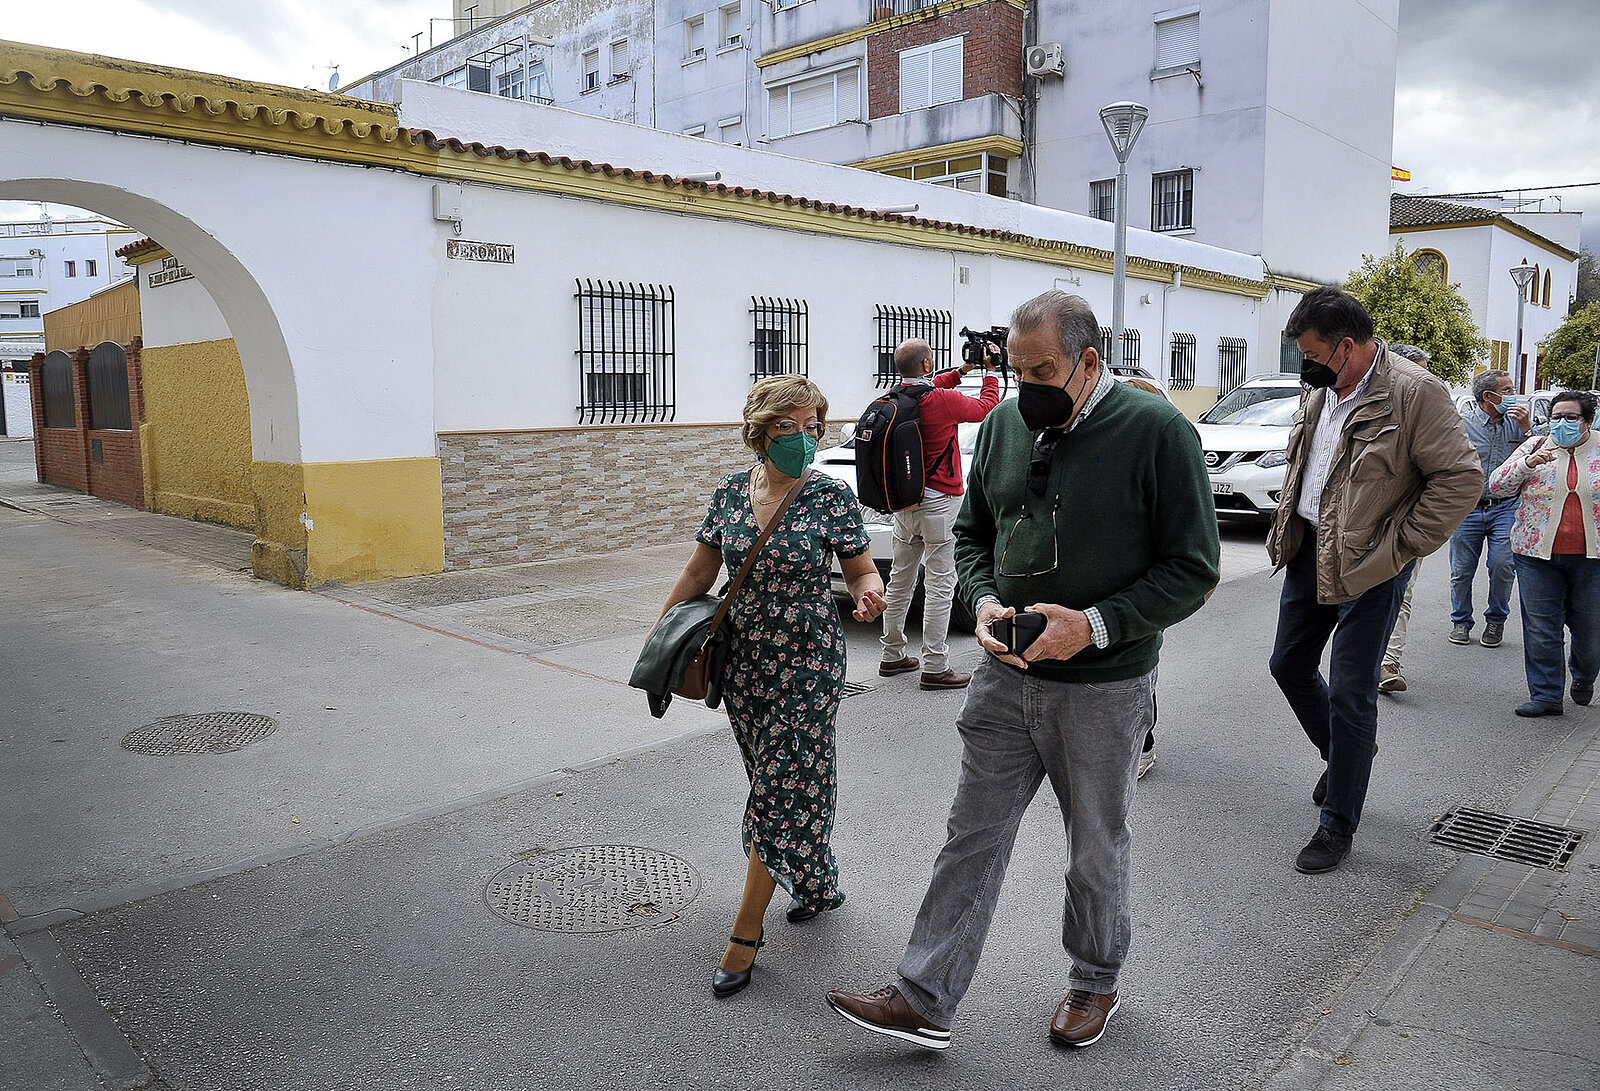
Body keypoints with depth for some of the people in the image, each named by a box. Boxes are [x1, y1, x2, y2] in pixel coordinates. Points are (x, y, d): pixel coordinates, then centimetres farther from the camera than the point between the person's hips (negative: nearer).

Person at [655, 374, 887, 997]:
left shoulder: (832, 496, -9)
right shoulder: (731, 492, 1)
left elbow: (861, 570, -2)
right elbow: (700, 572, 10)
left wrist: (868, 595, -25)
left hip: (807, 660, -5)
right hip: (743, 658, 5)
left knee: (781, 789, -4)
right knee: (774, 781, 15)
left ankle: (745, 935, 5)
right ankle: (819, 884, 38)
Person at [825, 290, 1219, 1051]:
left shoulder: (1157, 432, -13)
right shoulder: (1005, 423, 3)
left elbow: (1193, 569, -12)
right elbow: (973, 533, 14)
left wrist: (1094, 625, -22)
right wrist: (984, 603, -6)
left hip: (1103, 687, -4)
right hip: (1006, 676, 4)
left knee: (1096, 848, 14)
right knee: (972, 837, 8)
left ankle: (1095, 982, 39)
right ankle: (925, 1001, 18)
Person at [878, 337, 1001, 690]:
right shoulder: (943, 400, -17)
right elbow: (986, 407, 0)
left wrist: (961, 371, 24)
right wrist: (991, 373, 15)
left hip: (903, 502, 7)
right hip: (939, 503, -7)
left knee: (900, 579, 15)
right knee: (939, 584, -3)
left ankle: (892, 656, 25)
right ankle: (934, 667, 0)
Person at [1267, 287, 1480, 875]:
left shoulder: (1415, 392, -16)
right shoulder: (1322, 391, 8)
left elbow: (1462, 479, -17)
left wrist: (1398, 549, -16)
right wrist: (1288, 530, 12)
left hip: (1366, 568, -8)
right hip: (1310, 554, 8)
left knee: (1349, 694, -1)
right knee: (1289, 664, 16)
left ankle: (1338, 825, 14)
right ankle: (1342, 753, 43)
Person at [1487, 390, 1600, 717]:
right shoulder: (1535, 446, 5)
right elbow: (1497, 485, -3)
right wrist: (1529, 462, -18)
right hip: (1538, 554, 0)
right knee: (1541, 628, 1)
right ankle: (1545, 695, 9)